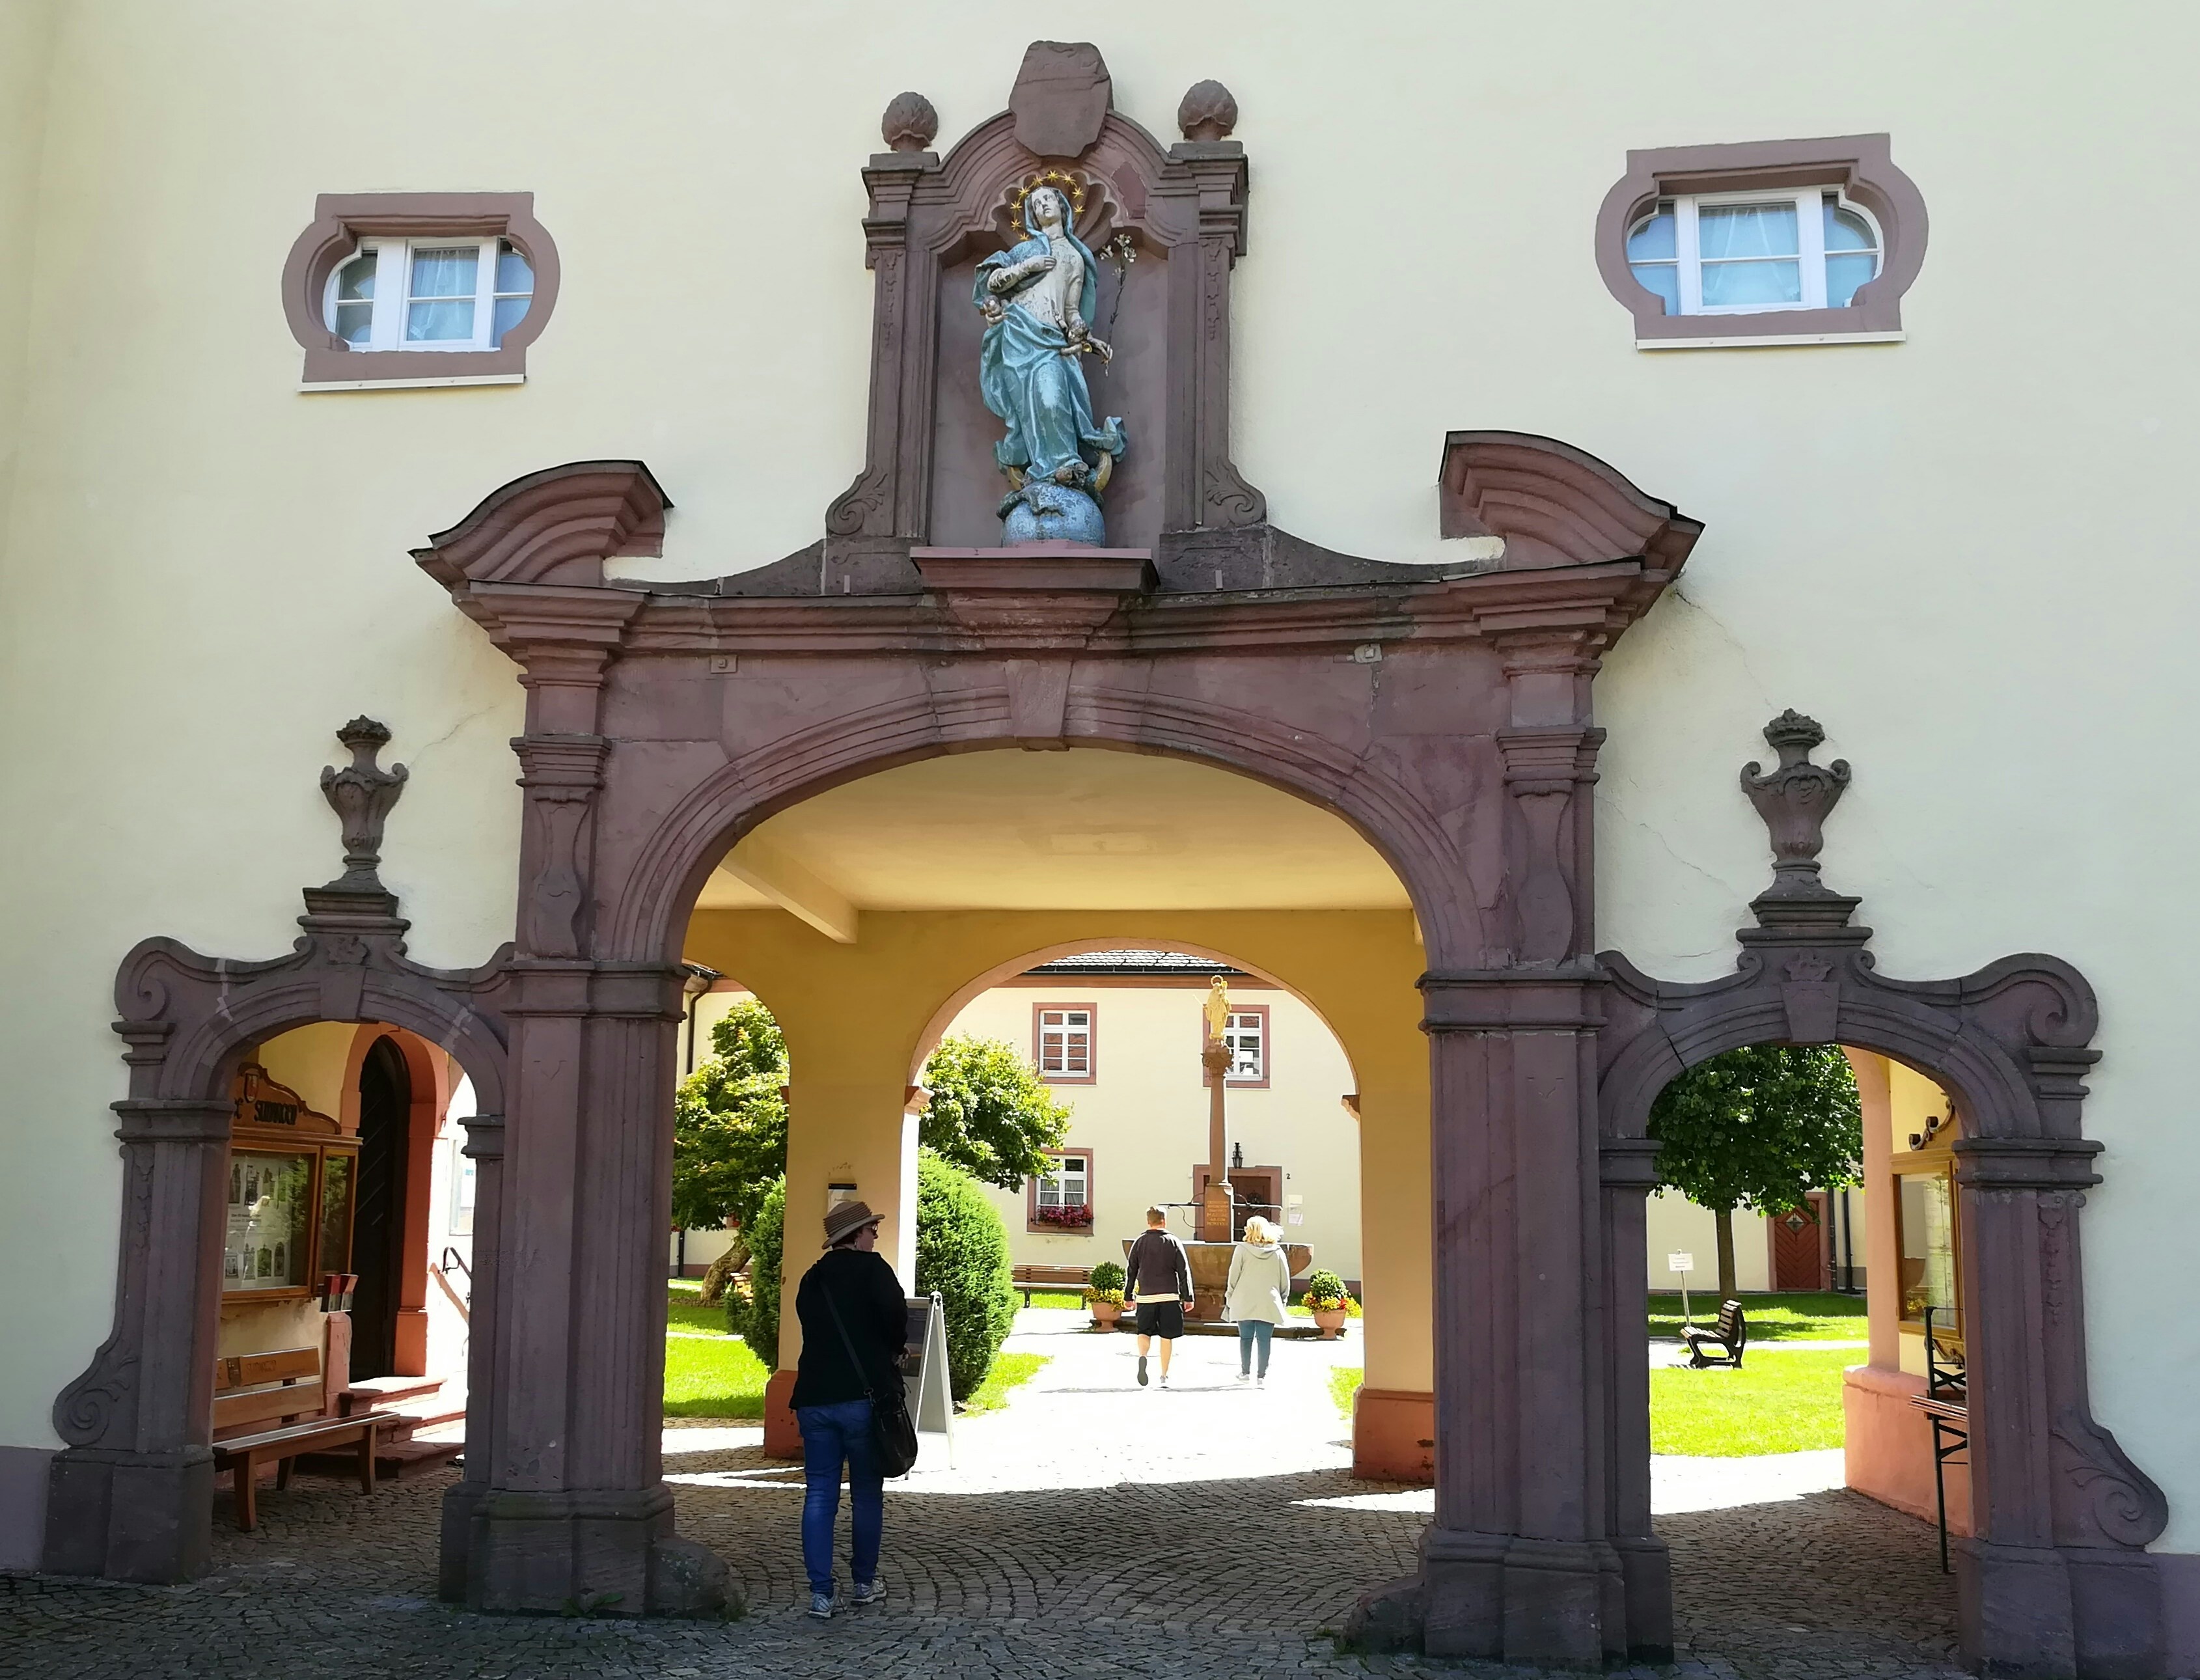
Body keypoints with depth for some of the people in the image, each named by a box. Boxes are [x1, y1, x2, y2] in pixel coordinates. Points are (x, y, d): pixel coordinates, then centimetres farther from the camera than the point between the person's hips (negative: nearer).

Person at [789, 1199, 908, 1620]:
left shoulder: (811, 1280, 15)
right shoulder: (871, 1268, -4)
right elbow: (895, 1312, -20)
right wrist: (893, 1352, -1)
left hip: (814, 1398, 4)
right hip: (862, 1395, -4)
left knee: (819, 1495, 4)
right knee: (867, 1494, 10)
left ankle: (820, 1592, 0)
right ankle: (864, 1582, 20)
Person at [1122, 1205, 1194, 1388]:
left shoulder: (1140, 1242, 5)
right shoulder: (1173, 1243, 2)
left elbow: (1131, 1270, 7)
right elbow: (1184, 1272, 0)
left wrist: (1129, 1296, 15)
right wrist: (1188, 1297, 5)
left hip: (1145, 1295, 1)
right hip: (1169, 1296, -1)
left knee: (1144, 1332, 9)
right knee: (1167, 1336, 8)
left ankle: (1142, 1356, -21)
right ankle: (1164, 1376, 9)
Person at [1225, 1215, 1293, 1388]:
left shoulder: (1242, 1250, -4)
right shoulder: (1278, 1253, 2)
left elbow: (1234, 1277, -2)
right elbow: (1285, 1282, 7)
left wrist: (1230, 1297, 8)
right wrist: (1282, 1300, 19)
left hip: (1245, 1304, -1)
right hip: (1269, 1304, 1)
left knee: (1245, 1338, 13)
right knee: (1264, 1340, 4)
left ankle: (1245, 1372, 19)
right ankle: (1262, 1376, 1)